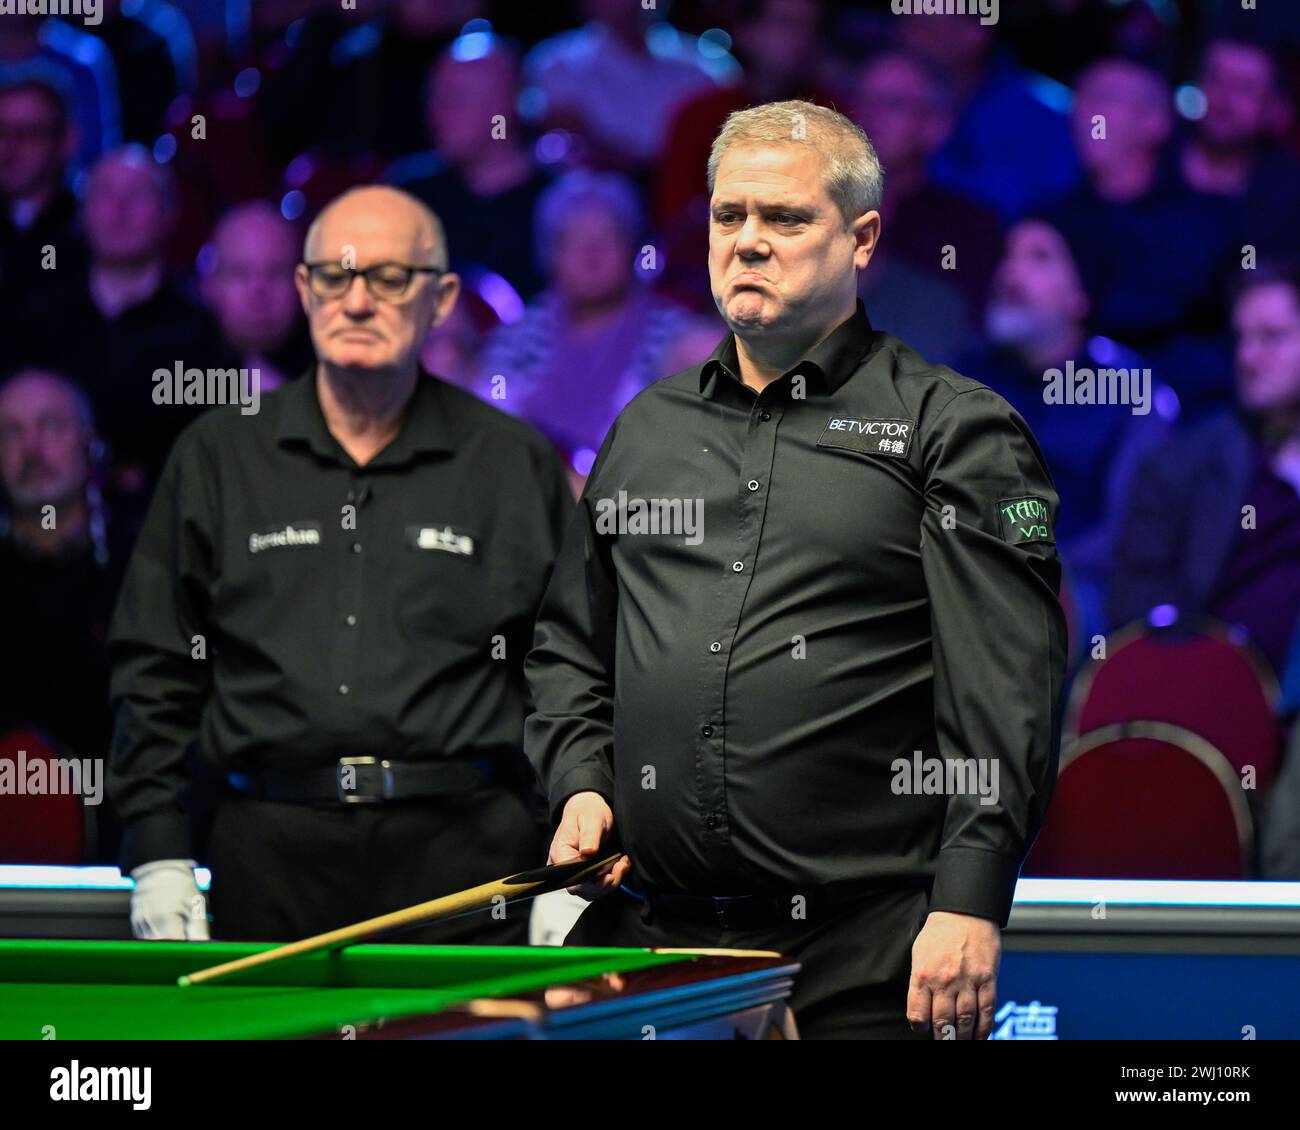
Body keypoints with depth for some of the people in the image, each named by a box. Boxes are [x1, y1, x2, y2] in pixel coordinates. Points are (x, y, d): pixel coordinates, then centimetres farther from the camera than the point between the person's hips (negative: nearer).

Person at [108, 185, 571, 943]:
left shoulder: (519, 466, 8)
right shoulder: (220, 458, 11)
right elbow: (155, 672, 11)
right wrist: (158, 854, 3)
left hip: (461, 852, -1)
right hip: (271, 857, 1)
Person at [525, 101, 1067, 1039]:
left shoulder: (956, 430, 1)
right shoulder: (648, 428, 18)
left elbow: (1007, 692, -7)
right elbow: (570, 645, 27)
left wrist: (969, 904, -16)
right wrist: (582, 785, 8)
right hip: (647, 938, 5)